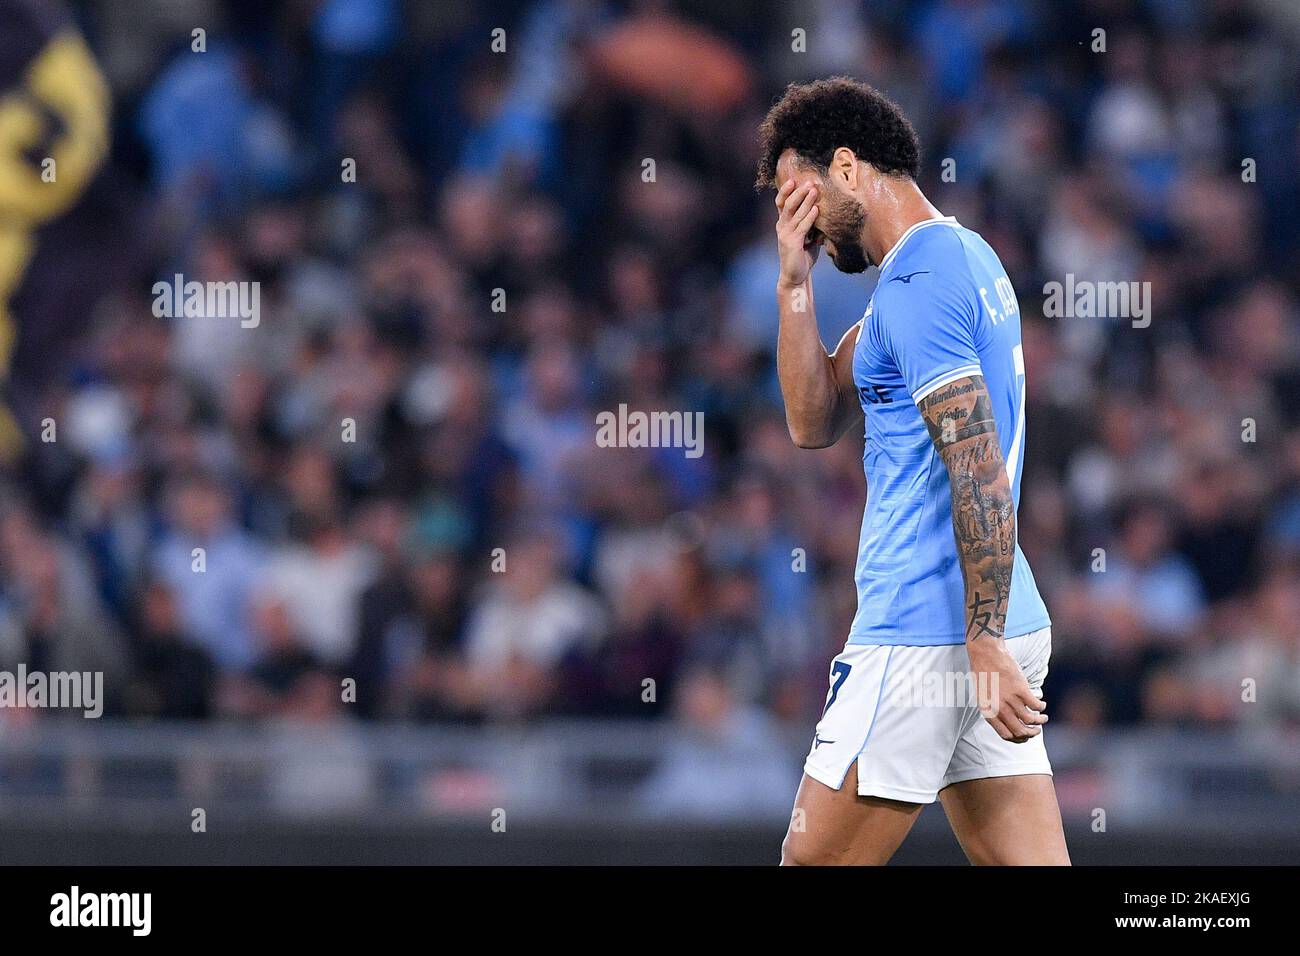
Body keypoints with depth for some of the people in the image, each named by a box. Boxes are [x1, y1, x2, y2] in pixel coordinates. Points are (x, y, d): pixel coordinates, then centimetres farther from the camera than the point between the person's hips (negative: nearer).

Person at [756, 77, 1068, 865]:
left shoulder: (918, 284, -13)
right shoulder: (962, 256, 18)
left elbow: (981, 473, -20)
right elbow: (817, 422, 21)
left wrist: (987, 646, -24)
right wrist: (795, 282, 10)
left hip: (923, 636, -10)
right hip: (995, 626, 10)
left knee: (815, 861, -2)